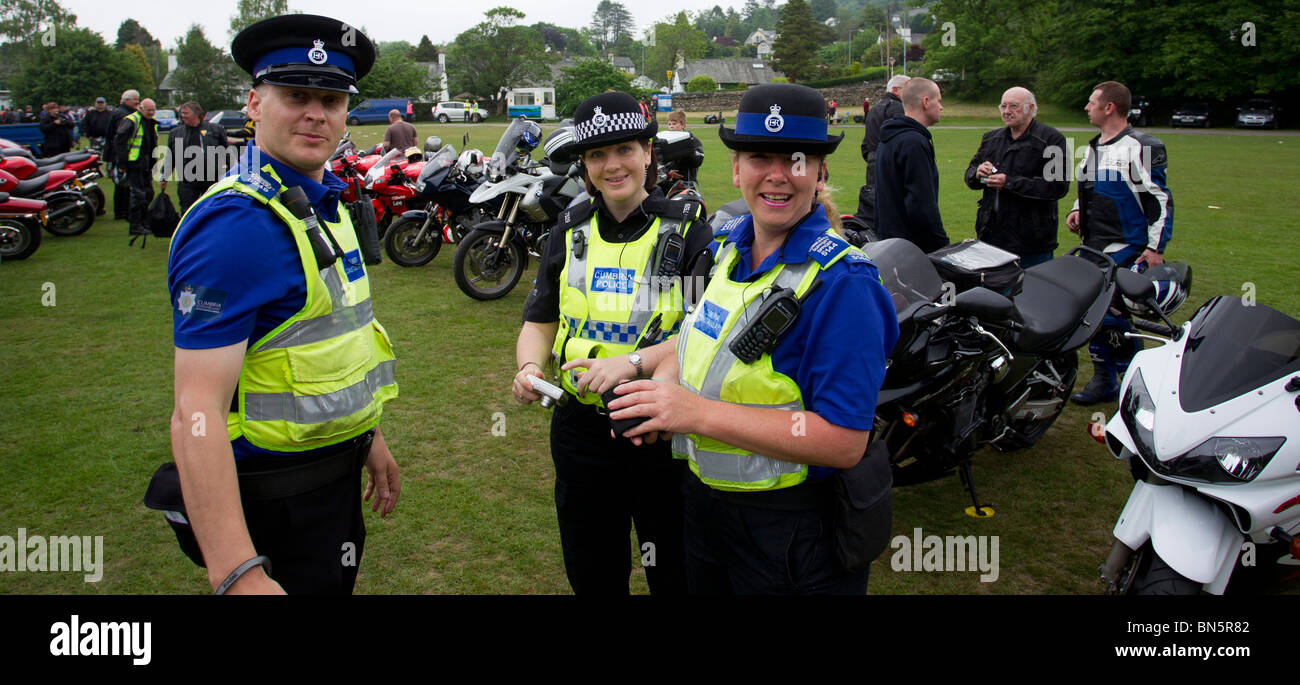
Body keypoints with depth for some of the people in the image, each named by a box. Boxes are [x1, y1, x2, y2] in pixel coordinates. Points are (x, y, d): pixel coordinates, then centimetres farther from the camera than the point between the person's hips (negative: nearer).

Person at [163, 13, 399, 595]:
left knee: (340, 584, 25)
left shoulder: (323, 201, 6)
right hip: (276, 498, -9)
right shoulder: (236, 223, -24)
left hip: (333, 471, 9)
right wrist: (237, 575, -36)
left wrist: (368, 436, 19)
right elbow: (196, 414, -30)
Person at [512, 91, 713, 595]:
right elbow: (539, 322, 10)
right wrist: (530, 367, -11)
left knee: (677, 576, 13)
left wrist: (634, 361, -27)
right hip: (581, 426, 4)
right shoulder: (570, 232, 7)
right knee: (591, 576, 19)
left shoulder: (688, 230, -6)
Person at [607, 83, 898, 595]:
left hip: (790, 530, -7)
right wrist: (667, 379, -8)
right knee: (700, 586, 26)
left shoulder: (842, 283, -24)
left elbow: (844, 441, -28)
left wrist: (698, 413, -30)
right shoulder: (727, 243, 1)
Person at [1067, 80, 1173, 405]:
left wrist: (1155, 248, -15)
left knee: (1112, 316, -12)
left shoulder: (1142, 147, -9)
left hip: (1126, 250, -8)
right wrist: (1078, 210, 10)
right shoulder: (1093, 147, 16)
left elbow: (1160, 199, -11)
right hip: (1094, 249, 8)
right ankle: (1103, 381, 21)